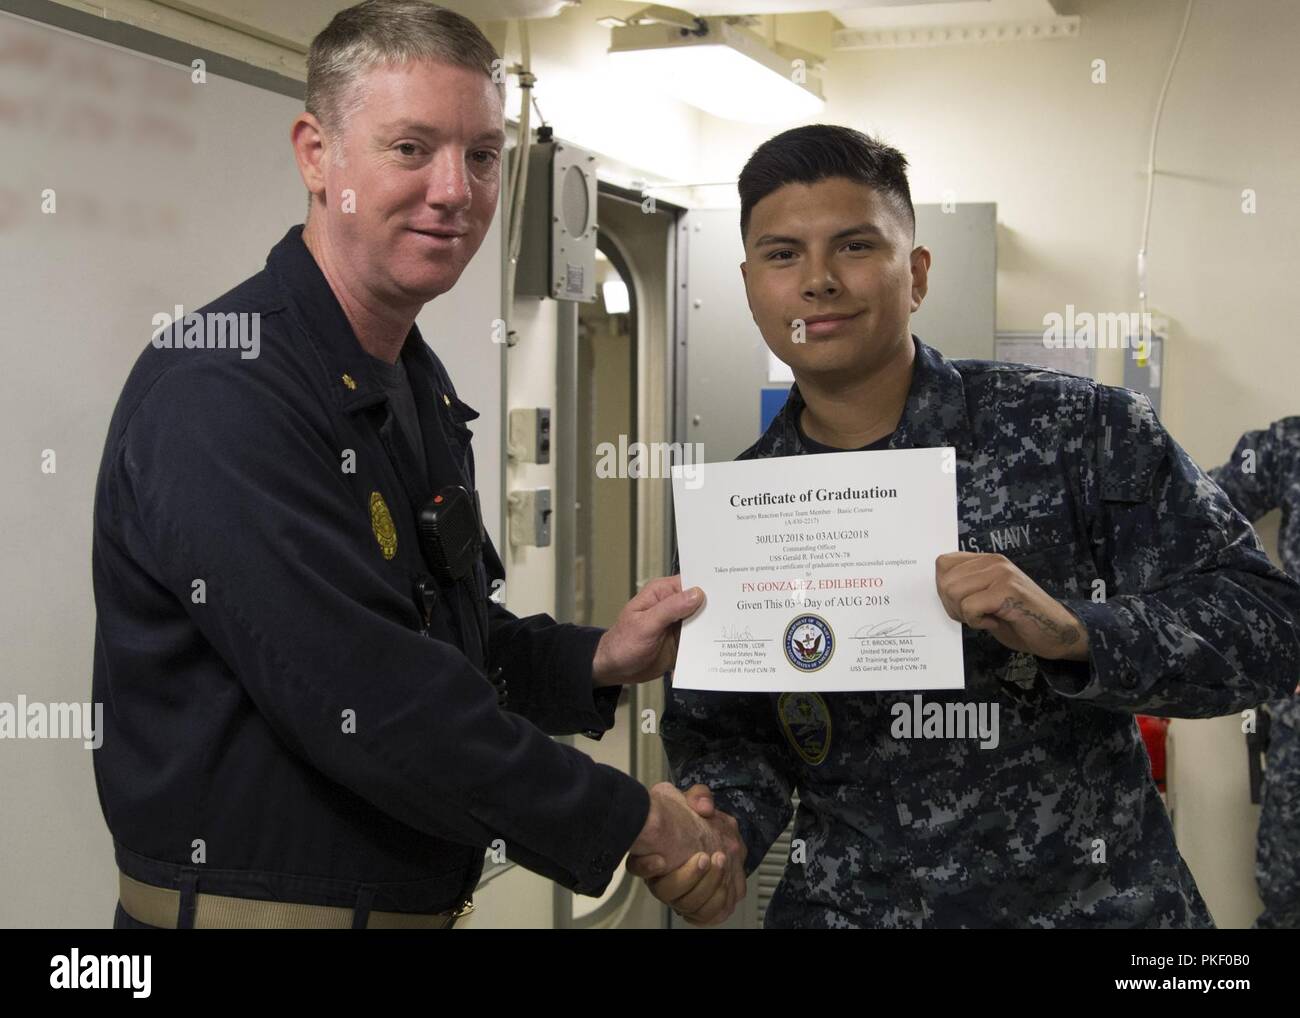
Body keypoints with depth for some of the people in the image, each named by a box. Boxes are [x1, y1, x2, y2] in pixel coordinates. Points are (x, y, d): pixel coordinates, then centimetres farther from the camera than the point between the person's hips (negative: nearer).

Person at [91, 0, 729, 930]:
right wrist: (632, 819, -19)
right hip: (256, 903, -8)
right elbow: (366, 702, -28)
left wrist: (597, 660, -3)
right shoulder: (224, 389, -22)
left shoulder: (419, 386, 9)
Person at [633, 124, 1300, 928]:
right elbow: (725, 732, 5)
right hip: (844, 904, 2)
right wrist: (726, 830, -16)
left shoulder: (1084, 431, -11)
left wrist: (1072, 631, -28)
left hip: (1089, 897, -2)